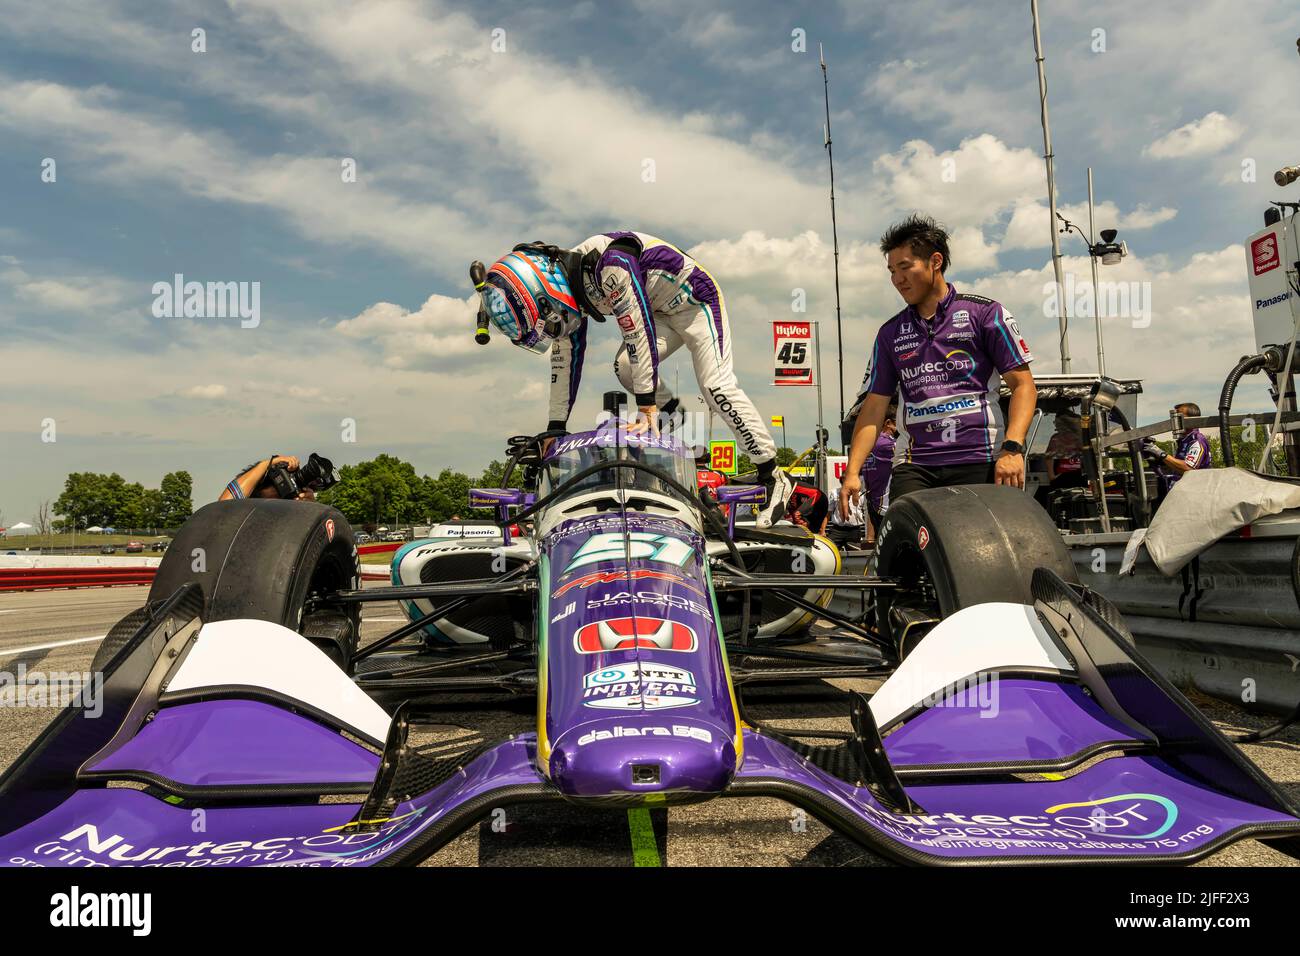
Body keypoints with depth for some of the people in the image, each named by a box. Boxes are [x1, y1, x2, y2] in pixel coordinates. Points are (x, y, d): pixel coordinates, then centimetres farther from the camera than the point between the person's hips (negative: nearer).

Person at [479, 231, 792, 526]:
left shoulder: (610, 264, -35)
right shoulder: (563, 284, -7)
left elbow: (638, 332, -35)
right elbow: (564, 359, -1)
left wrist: (646, 405, -33)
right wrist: (555, 427, 1)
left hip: (696, 298, -8)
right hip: (662, 312, 8)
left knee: (717, 386, -18)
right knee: (624, 367, -13)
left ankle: (774, 477, -12)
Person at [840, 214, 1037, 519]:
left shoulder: (984, 312, 7)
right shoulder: (890, 333, 17)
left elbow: (1023, 384, 3)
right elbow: (874, 406, 14)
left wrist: (1012, 449, -12)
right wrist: (853, 472, 3)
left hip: (978, 462, -2)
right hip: (913, 466, 2)